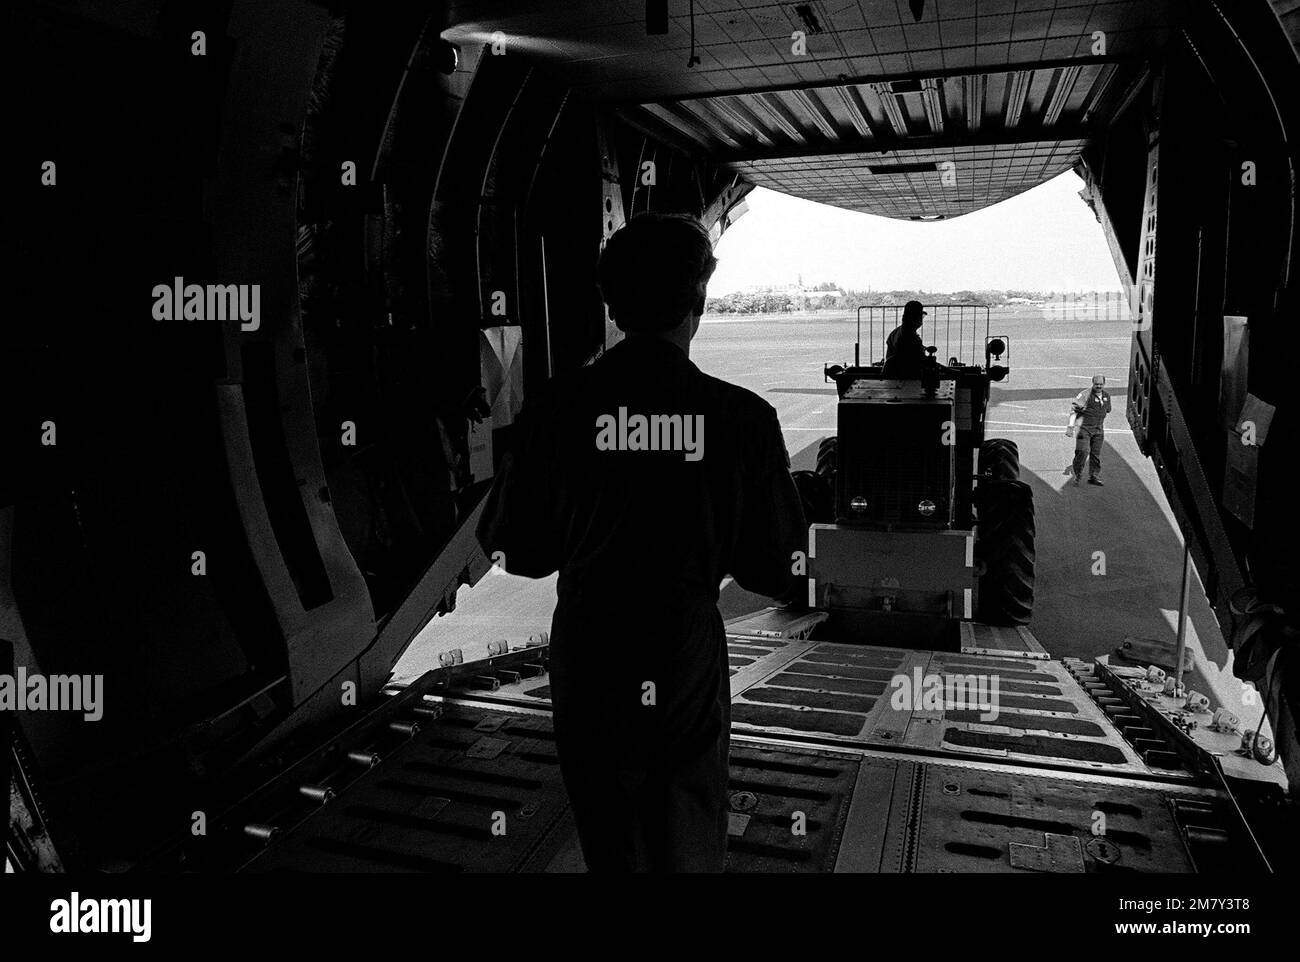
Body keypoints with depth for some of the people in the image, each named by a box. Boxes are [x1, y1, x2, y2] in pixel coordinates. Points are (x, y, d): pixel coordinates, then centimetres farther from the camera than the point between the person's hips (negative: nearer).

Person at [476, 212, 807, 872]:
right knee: (691, 853, 22)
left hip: (587, 675, 1)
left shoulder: (556, 410, -11)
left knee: (611, 849, 22)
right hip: (689, 675, 0)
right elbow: (782, 575, -8)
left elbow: (513, 551, -3)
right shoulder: (741, 416, -13)